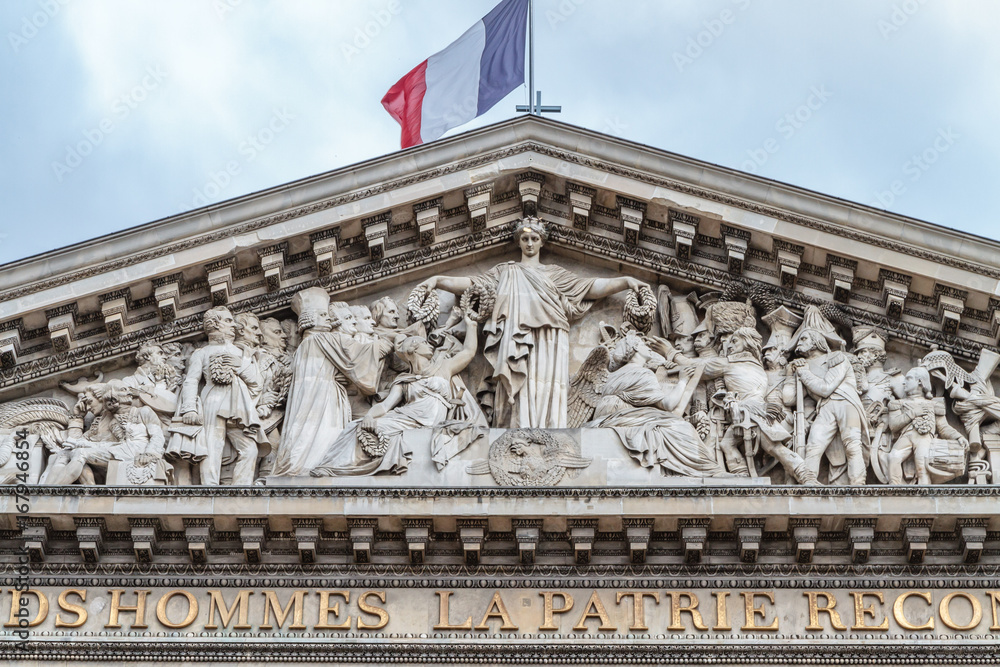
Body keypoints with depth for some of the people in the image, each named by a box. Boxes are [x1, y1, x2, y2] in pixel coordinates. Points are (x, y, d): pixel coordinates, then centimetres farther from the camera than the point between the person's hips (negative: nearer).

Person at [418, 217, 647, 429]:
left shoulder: (554, 273, 25)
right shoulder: (504, 272, 26)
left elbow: (589, 287, 15)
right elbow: (474, 285, 14)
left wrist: (626, 282, 1)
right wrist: (437, 281, 0)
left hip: (547, 343, 0)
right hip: (515, 340, 0)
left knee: (545, 394, -16)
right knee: (517, 392, -17)